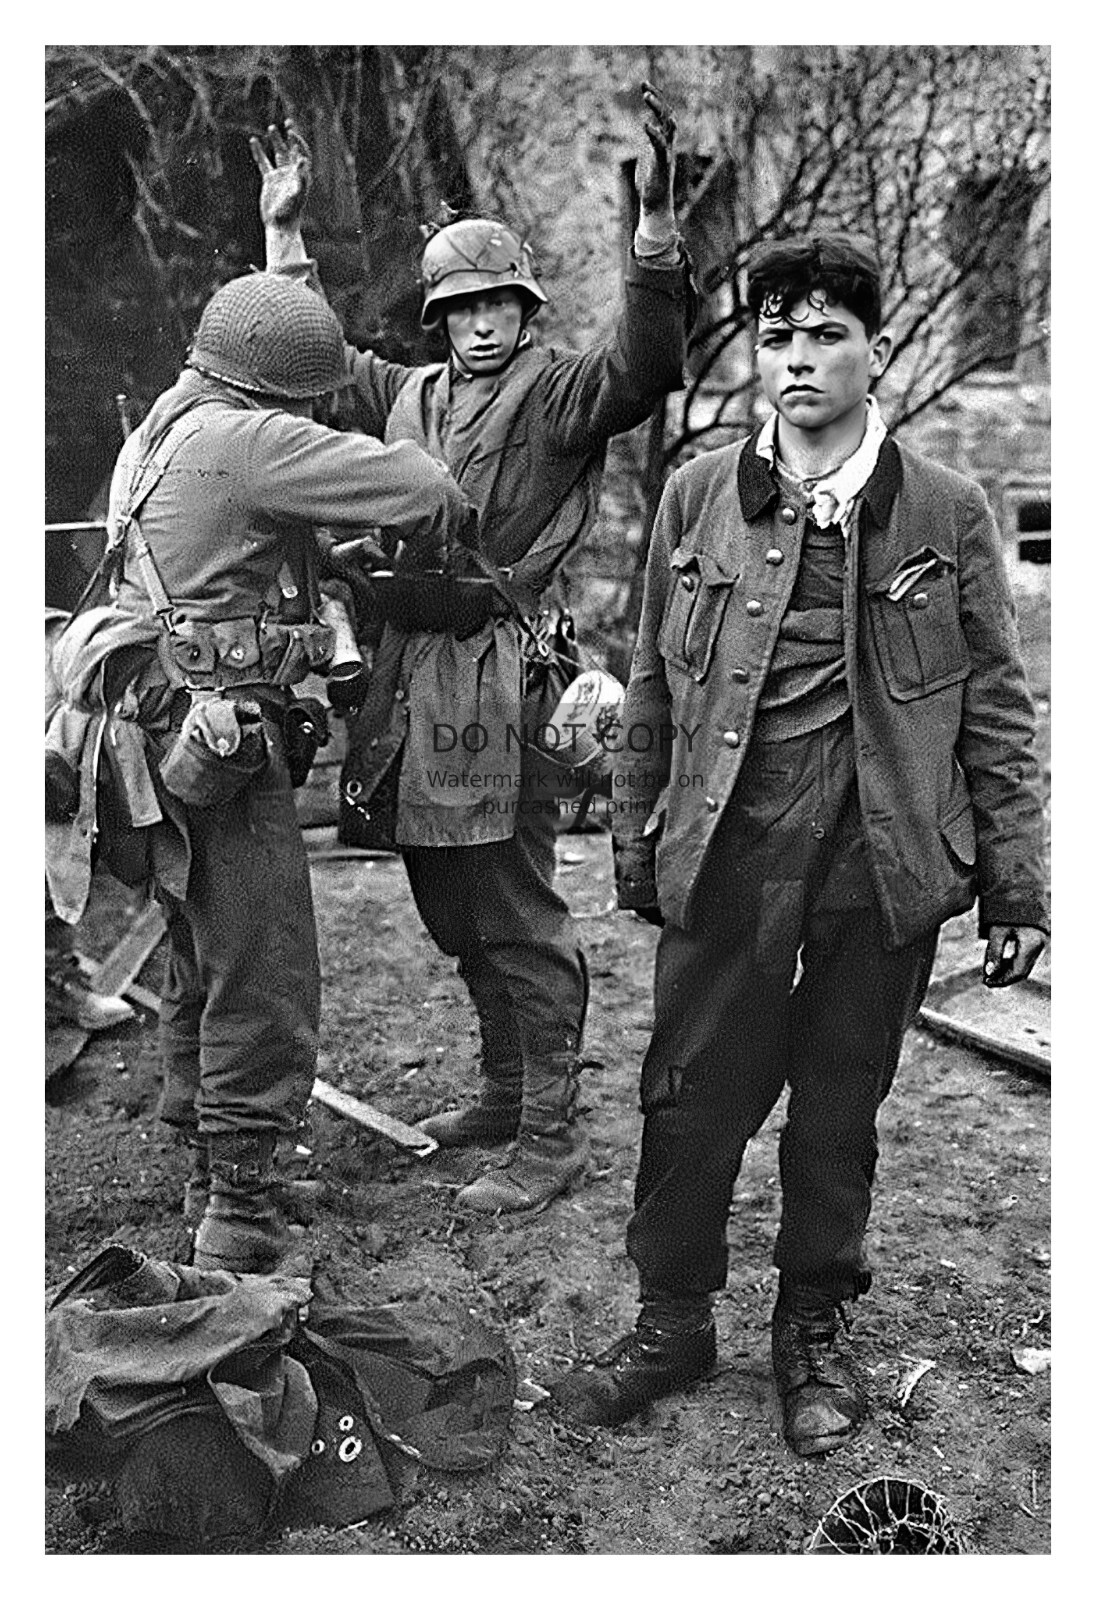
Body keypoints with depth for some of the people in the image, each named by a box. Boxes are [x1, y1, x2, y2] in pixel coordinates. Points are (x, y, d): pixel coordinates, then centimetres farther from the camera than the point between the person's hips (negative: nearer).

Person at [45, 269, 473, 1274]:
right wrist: (424, 547, 4)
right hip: (220, 736, -10)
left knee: (203, 965, 20)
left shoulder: (161, 431, 15)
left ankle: (209, 1166, 35)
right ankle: (241, 1218, 5)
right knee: (263, 983, -3)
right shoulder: (241, 438, -15)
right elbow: (424, 492, -17)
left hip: (162, 735, 10)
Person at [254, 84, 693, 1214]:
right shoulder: (410, 395, 17)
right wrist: (284, 234, 29)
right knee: (459, 917, 17)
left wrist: (654, 216, -32)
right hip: (417, 685, 8)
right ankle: (502, 1094, 34)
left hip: (497, 684, -8)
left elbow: (645, 366, -21)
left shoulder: (556, 392, -3)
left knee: (517, 920, -2)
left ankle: (550, 1139, 10)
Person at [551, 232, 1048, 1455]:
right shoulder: (698, 495, 5)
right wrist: (636, 842, 11)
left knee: (839, 1108, 12)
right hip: (726, 851, 1)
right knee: (691, 1096, 6)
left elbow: (997, 709, 3)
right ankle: (672, 1320, 27)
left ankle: (814, 1330, 33)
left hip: (884, 861, 0)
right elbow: (652, 684, 10)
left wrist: (1016, 887, 2)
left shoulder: (946, 512, 1)